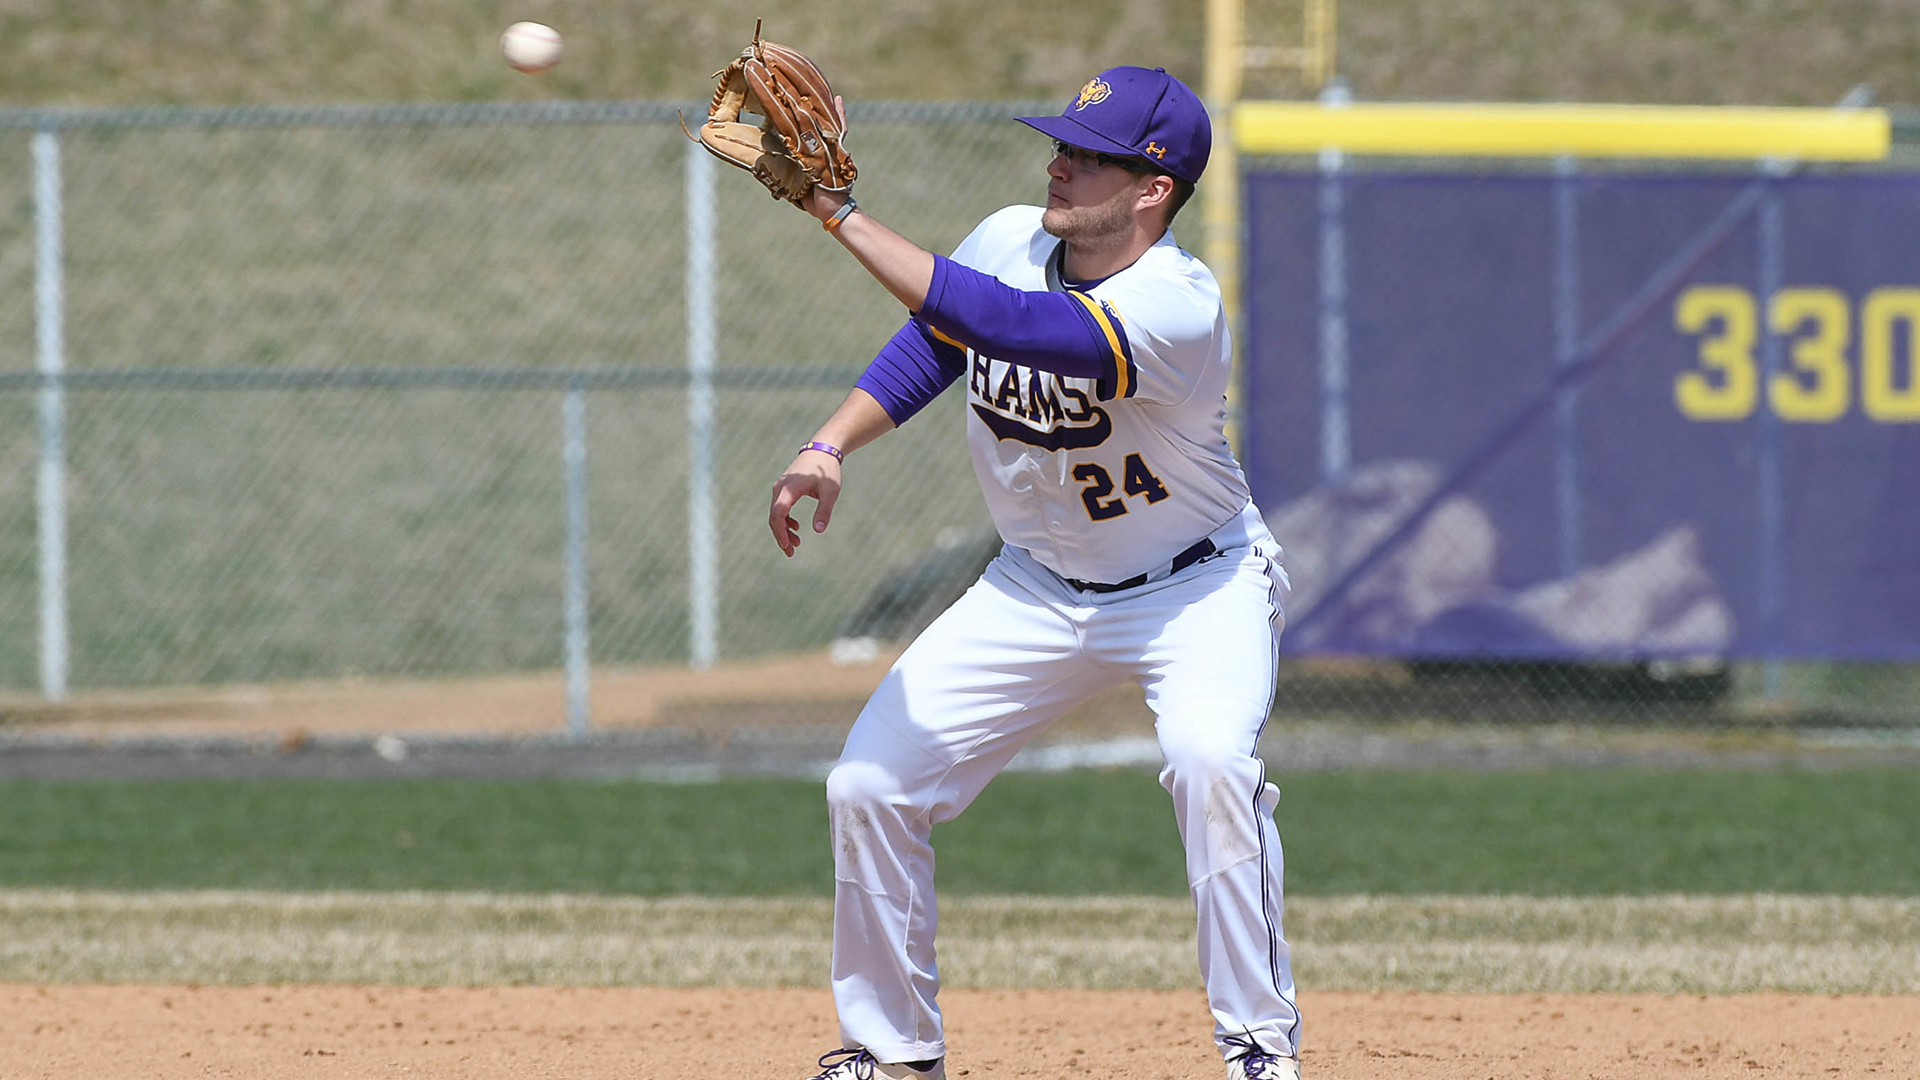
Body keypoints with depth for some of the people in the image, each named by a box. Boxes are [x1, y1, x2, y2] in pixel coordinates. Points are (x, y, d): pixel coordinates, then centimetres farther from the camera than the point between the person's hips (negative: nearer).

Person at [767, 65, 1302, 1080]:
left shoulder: (1178, 310, -33)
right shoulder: (1008, 242, -12)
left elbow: (1000, 324, -44)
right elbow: (928, 346, 6)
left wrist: (840, 212, -42)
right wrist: (830, 445, -10)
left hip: (1197, 586, -6)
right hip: (1036, 589, 6)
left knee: (1210, 760, -34)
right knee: (867, 785, -2)